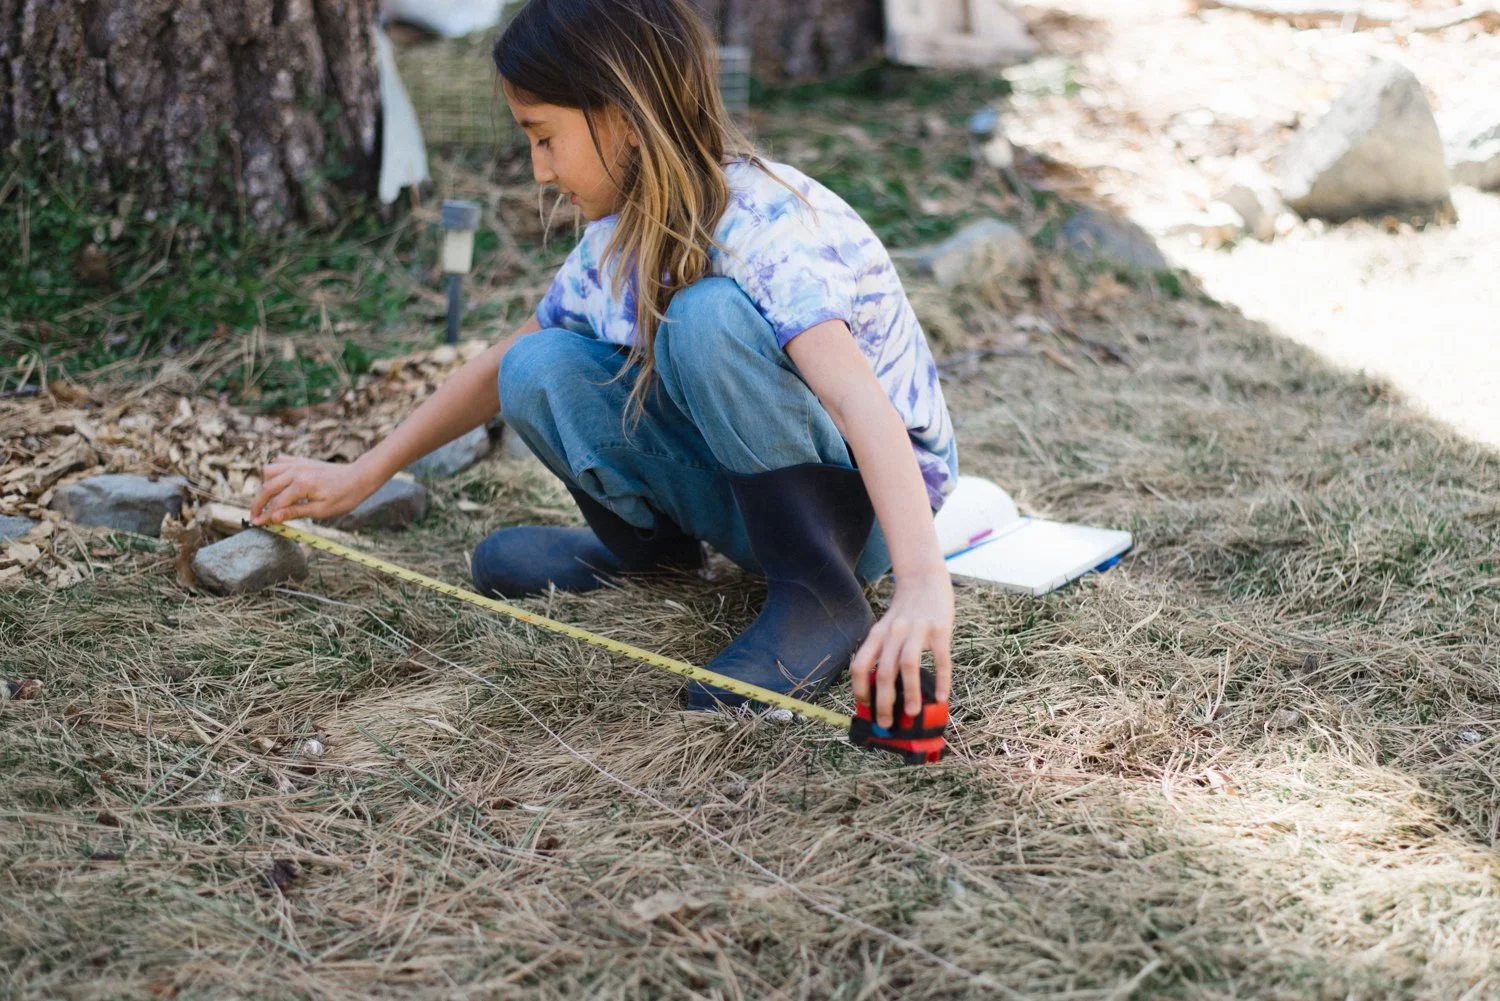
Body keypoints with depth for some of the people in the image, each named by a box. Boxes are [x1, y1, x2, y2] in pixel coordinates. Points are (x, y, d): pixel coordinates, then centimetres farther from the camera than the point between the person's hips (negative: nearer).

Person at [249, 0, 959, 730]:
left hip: (866, 500, -6)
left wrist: (923, 585, -54)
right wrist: (362, 475, 12)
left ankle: (824, 600, -24)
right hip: (745, 494, 6)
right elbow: (501, 366, 11)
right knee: (540, 370, -14)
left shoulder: (766, 226, -26)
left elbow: (859, 400, -41)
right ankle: (648, 539, 11)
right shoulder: (620, 239, -2)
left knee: (708, 313, -32)